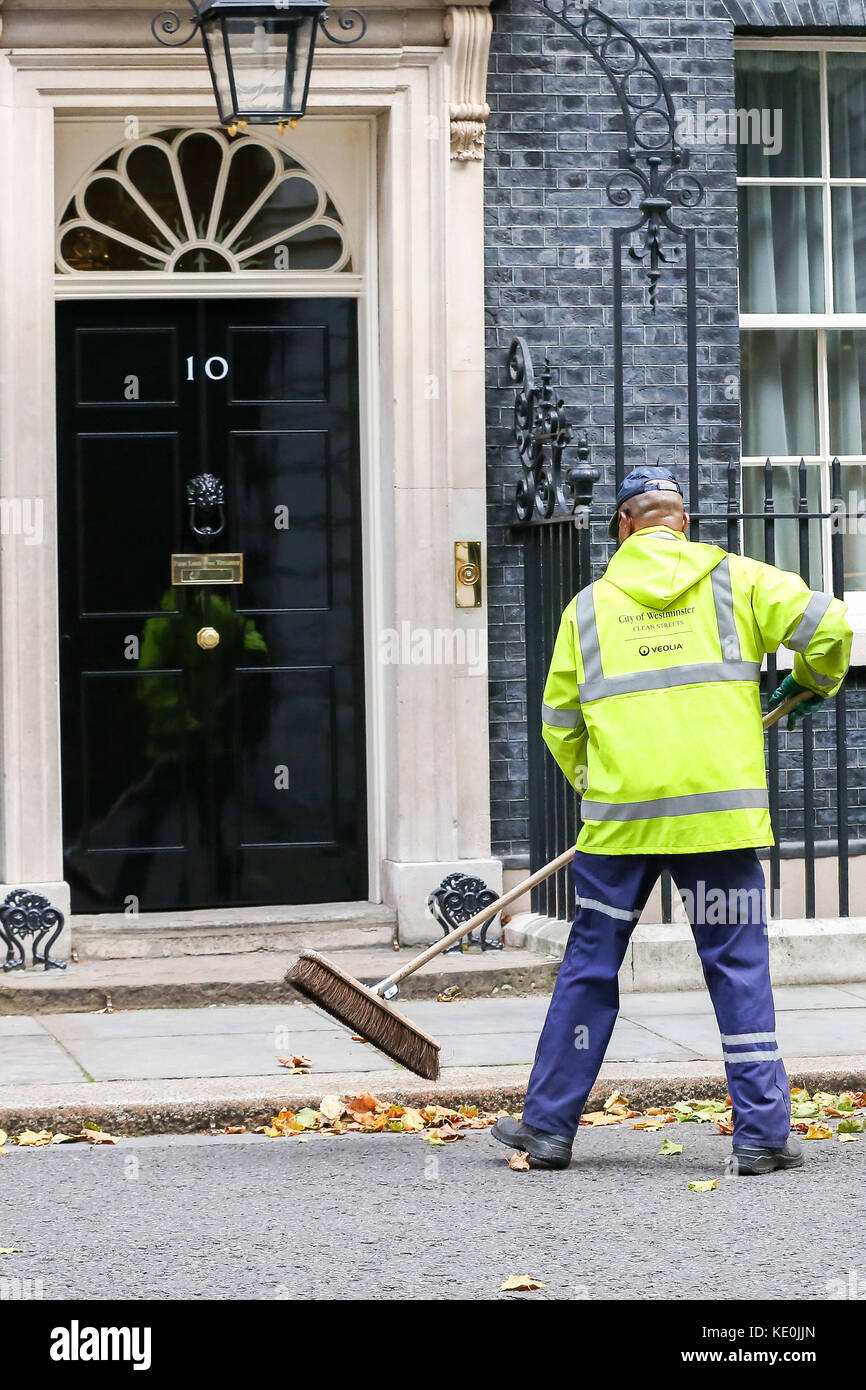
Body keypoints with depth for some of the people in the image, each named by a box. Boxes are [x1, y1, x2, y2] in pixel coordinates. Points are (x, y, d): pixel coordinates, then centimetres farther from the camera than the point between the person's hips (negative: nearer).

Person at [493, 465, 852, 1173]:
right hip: (721, 809, -1)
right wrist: (812, 685, 18)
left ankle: (549, 1123, 15)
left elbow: (559, 721, 13)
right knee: (740, 967, 4)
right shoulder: (734, 579, 5)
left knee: (590, 964, 10)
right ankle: (763, 1133, 1)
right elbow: (828, 625, -3)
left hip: (620, 814, 1)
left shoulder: (589, 604, 10)